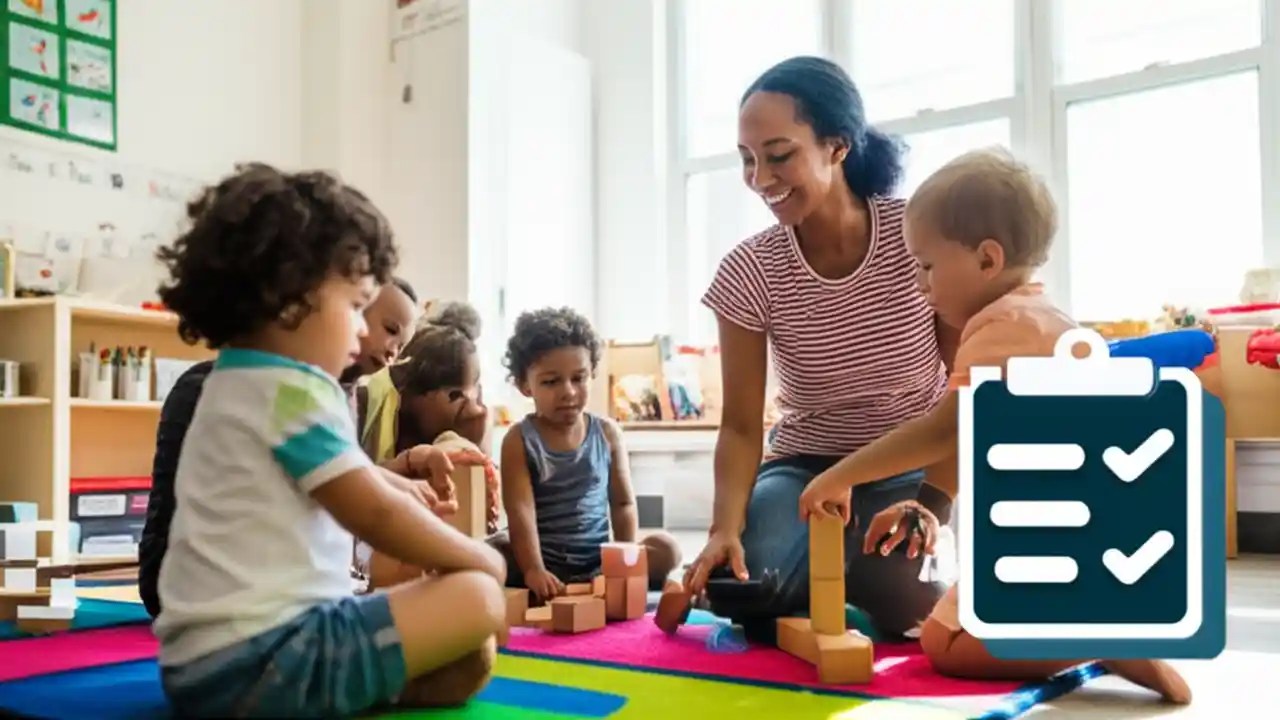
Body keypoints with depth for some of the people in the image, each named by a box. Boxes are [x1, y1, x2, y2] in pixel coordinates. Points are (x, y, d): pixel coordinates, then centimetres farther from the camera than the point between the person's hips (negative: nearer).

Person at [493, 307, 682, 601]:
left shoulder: (607, 432, 4)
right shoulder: (519, 440, -5)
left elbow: (623, 503, 6)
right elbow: (520, 510, -15)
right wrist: (533, 571, -28)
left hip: (598, 559, 3)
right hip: (544, 560, -3)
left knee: (666, 549, -20)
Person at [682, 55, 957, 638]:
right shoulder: (748, 272, -14)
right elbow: (741, 426, -13)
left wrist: (934, 503, -26)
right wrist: (726, 527, -31)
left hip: (911, 467, 0)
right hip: (806, 467, 1)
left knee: (891, 598, -29)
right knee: (740, 585, -28)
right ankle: (852, 569, 5)